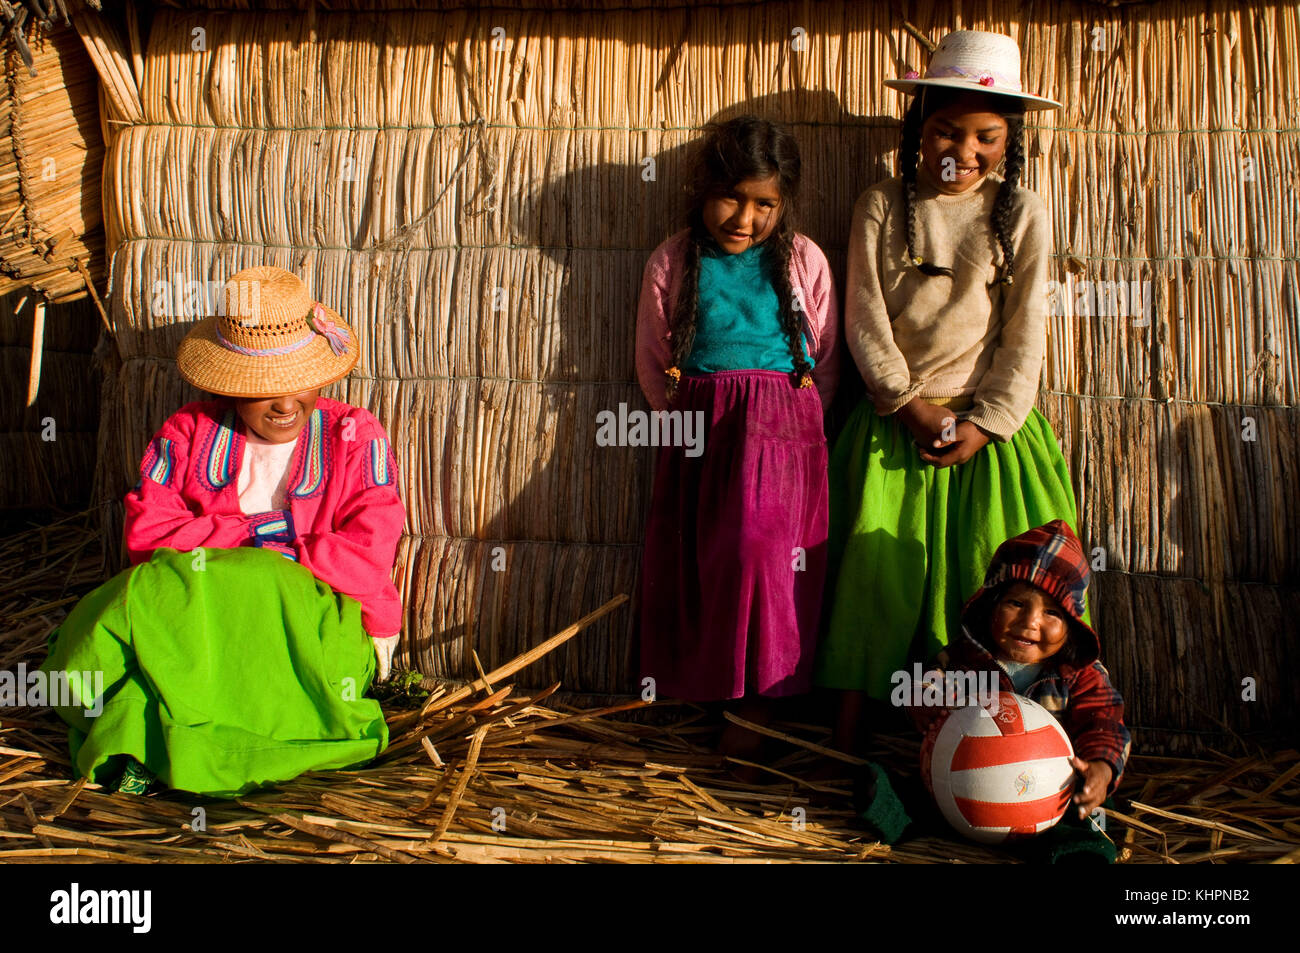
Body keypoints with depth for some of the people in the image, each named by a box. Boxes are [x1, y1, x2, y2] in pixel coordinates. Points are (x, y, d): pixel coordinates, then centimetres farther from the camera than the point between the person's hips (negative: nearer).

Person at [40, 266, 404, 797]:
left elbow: (367, 559, -7)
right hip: (203, 611, 3)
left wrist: (262, 560, -10)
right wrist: (251, 535, -8)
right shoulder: (188, 434, 12)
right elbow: (146, 534, -2)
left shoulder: (355, 438, 6)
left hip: (321, 621, -2)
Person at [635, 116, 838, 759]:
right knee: (692, 560, 0)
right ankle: (699, 686, 17)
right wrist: (688, 420, 6)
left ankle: (753, 703, 1)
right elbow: (651, 363, 10)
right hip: (697, 431, 2)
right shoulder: (673, 263, 3)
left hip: (780, 428, -1)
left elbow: (825, 362, 9)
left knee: (761, 548, -14)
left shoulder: (803, 261, 3)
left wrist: (790, 422, 4)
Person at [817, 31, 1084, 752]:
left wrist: (985, 423, -8)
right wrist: (908, 404, -8)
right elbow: (864, 317, 0)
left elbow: (1024, 333, 1)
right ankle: (847, 736, 9)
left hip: (989, 424, 1)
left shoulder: (1022, 214, 3)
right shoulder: (881, 206, 2)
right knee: (874, 566, 0)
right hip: (894, 419, 0)